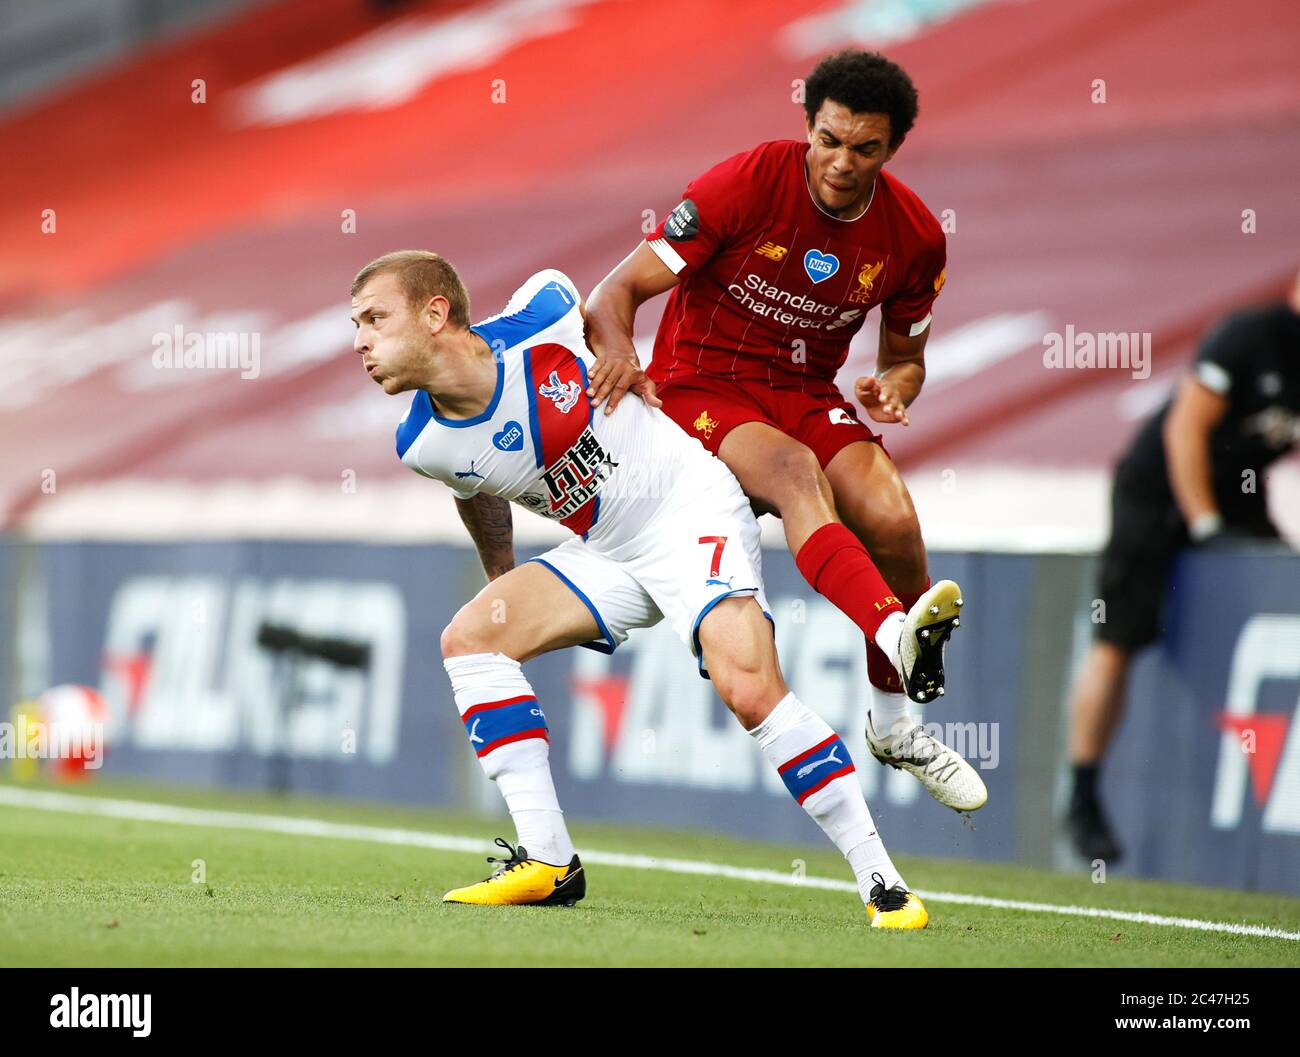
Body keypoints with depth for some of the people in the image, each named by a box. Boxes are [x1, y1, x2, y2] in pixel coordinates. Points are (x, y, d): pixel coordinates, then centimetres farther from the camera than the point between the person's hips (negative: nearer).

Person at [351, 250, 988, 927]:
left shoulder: (540, 321, -22)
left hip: (691, 510, -5)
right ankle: (547, 863, -9)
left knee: (749, 688, -26)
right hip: (604, 555, 5)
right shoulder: (422, 445, -9)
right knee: (468, 638, -12)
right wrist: (505, 586, 28)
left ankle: (879, 881, -18)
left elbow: (557, 283, 4)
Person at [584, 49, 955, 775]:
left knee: (893, 520, -23)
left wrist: (889, 389, -10)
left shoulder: (914, 235, -2)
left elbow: (906, 358, 15)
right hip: (699, 388, -4)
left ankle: (893, 720, -1)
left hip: (807, 392, 4)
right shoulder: (748, 184, -15)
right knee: (797, 471, -36)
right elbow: (621, 290, -14)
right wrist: (620, 353, -37)